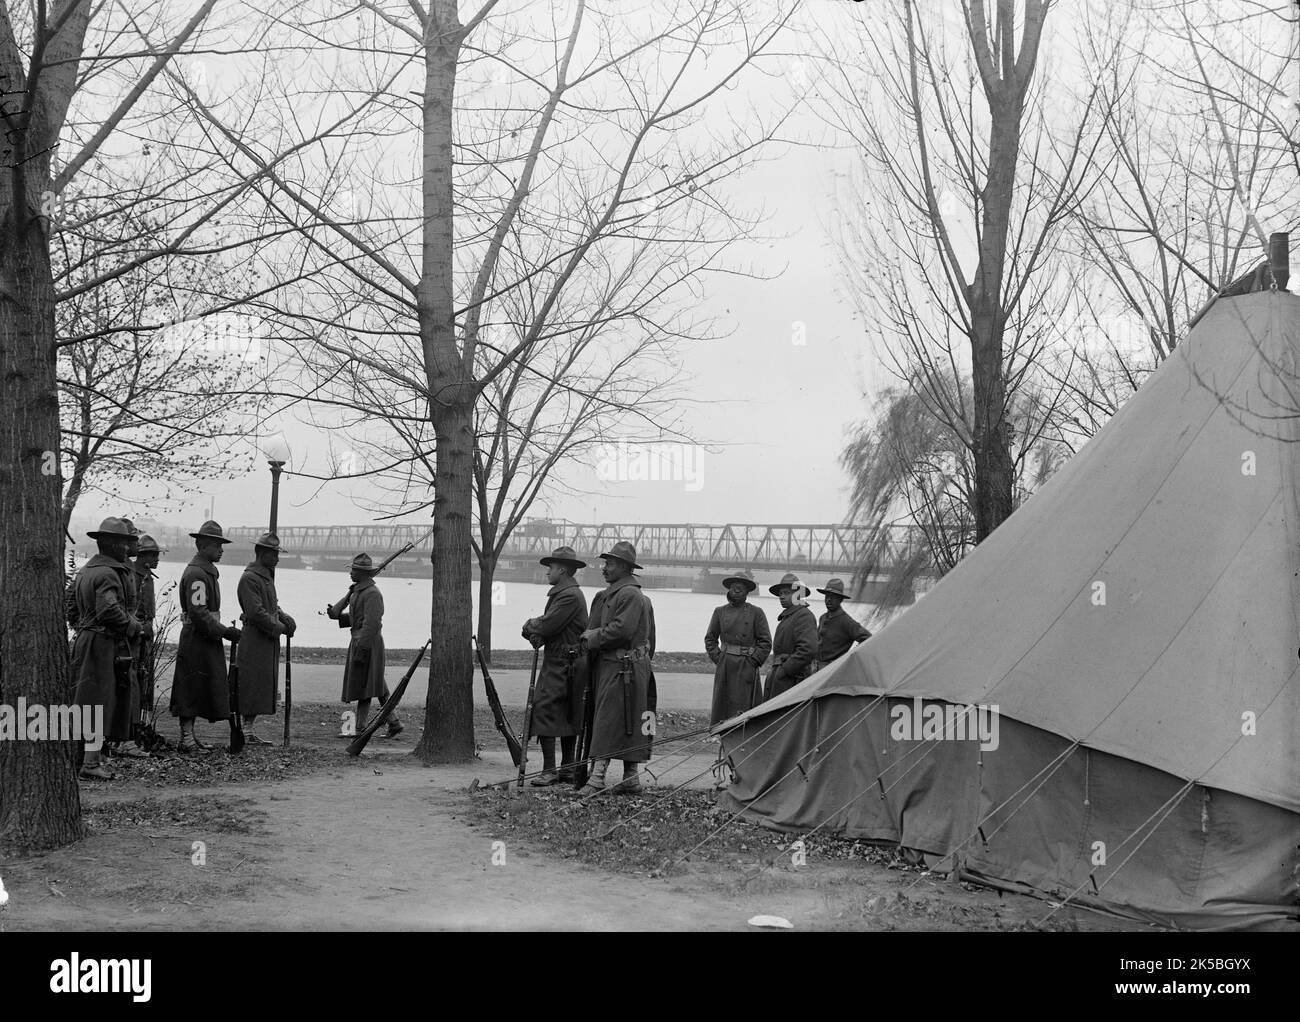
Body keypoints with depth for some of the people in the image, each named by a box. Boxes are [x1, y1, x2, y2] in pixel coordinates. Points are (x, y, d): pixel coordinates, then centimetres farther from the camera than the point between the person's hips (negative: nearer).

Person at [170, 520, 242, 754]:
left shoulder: (207, 571, 18)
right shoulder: (196, 573, -16)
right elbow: (198, 613, -23)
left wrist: (224, 630, 13)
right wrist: (225, 631, -20)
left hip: (206, 640, 10)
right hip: (197, 640, -10)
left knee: (196, 692, 13)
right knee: (191, 691, -7)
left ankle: (189, 735, 19)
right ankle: (187, 739, -4)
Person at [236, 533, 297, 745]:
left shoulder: (267, 576, 18)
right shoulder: (249, 578, -14)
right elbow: (256, 612, -21)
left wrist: (285, 618, 3)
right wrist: (281, 628, -15)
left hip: (269, 641, 10)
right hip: (255, 641, -10)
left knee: (264, 687, 10)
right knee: (253, 686, -8)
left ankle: (249, 730, 15)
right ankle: (247, 731, -5)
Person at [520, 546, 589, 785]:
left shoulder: (570, 595, -15)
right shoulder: (562, 593, 19)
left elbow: (547, 626, -20)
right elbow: (546, 624, 17)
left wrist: (530, 625, 0)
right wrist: (536, 632, -4)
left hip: (563, 664, -11)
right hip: (567, 664, 11)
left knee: (544, 711, -12)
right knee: (568, 718, 12)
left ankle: (549, 770, -12)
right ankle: (568, 769, 17)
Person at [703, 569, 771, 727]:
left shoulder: (756, 613, 1)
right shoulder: (720, 611, 9)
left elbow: (766, 642, 1)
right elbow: (710, 638, 16)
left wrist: (753, 661, -6)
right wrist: (717, 658, 4)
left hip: (746, 667, -3)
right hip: (724, 666, 3)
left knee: (745, 705, -4)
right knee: (722, 704, 4)